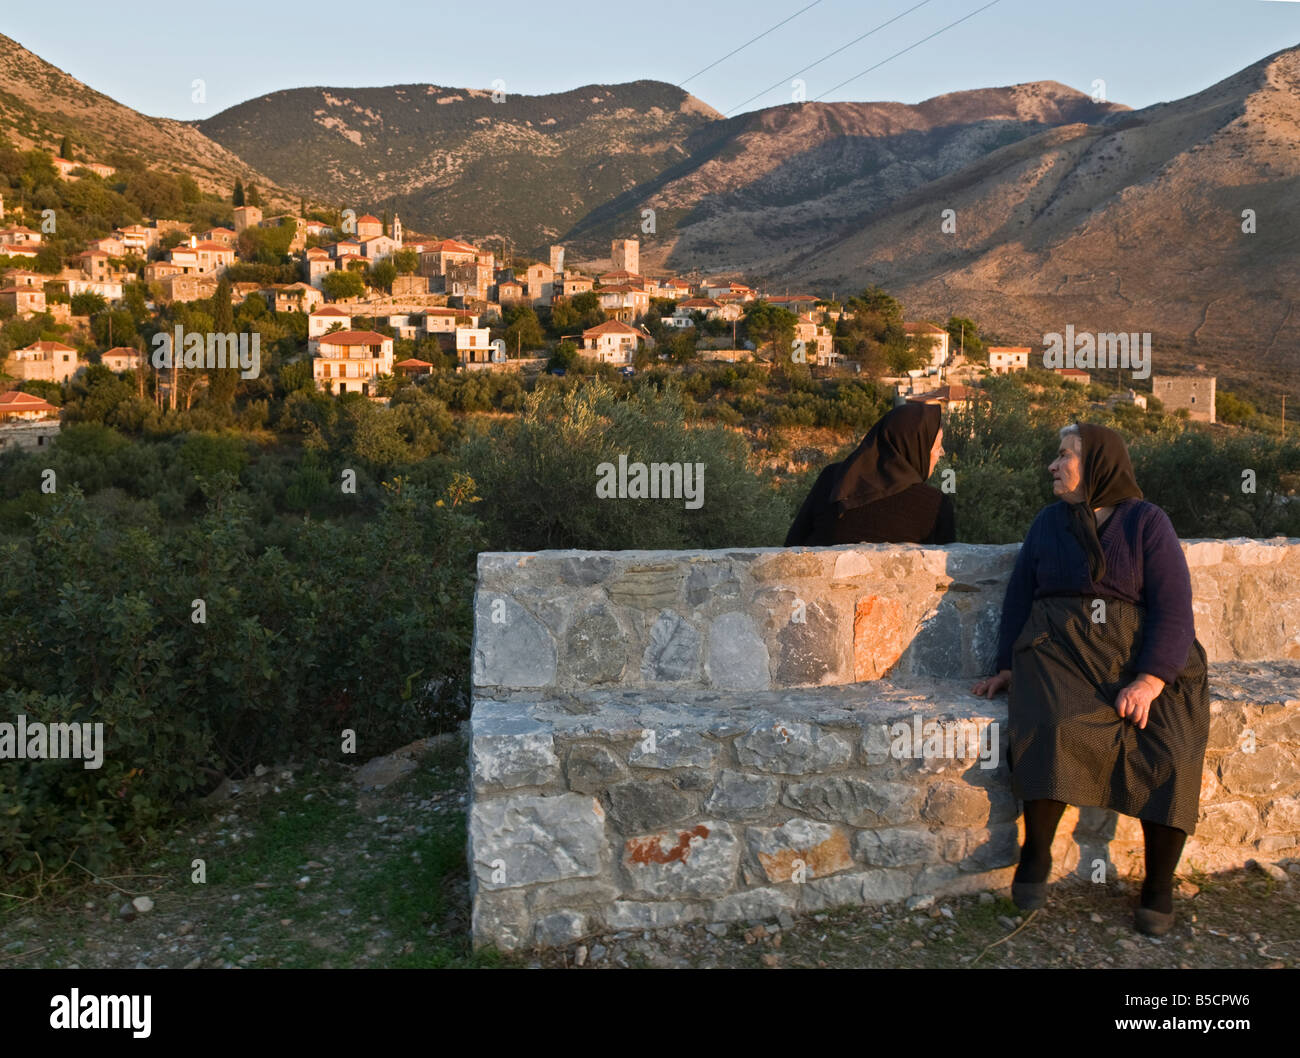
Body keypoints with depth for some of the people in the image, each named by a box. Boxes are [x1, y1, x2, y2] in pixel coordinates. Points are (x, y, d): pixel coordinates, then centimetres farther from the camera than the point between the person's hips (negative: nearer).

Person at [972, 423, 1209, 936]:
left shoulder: (1147, 522, 4)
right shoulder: (1049, 522, 15)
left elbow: (1172, 608, -5)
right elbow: (1019, 598, 15)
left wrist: (1150, 682, -18)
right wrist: (1007, 667, 4)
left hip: (1143, 657, -1)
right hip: (1060, 650, 1)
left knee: (1170, 751, -25)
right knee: (1054, 729, -30)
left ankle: (1159, 885, -8)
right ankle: (1035, 855, -14)